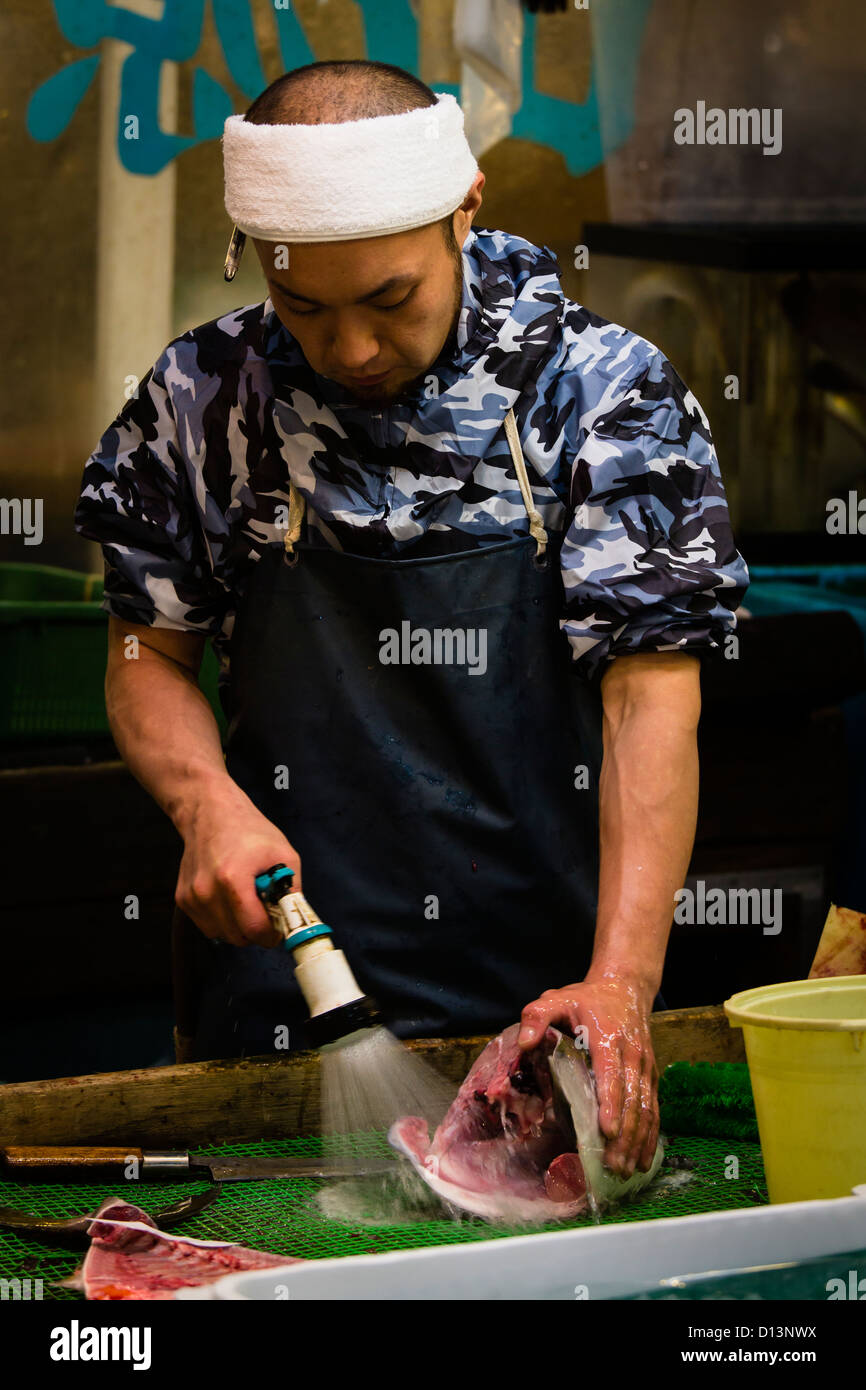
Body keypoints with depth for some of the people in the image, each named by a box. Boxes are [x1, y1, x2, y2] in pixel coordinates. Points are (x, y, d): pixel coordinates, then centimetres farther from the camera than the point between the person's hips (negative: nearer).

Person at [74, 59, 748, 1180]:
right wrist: (208, 805, -14)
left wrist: (621, 982, -26)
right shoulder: (204, 397, -2)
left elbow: (652, 696, -14)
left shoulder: (602, 396, -8)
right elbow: (148, 657, 9)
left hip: (544, 996, -1)